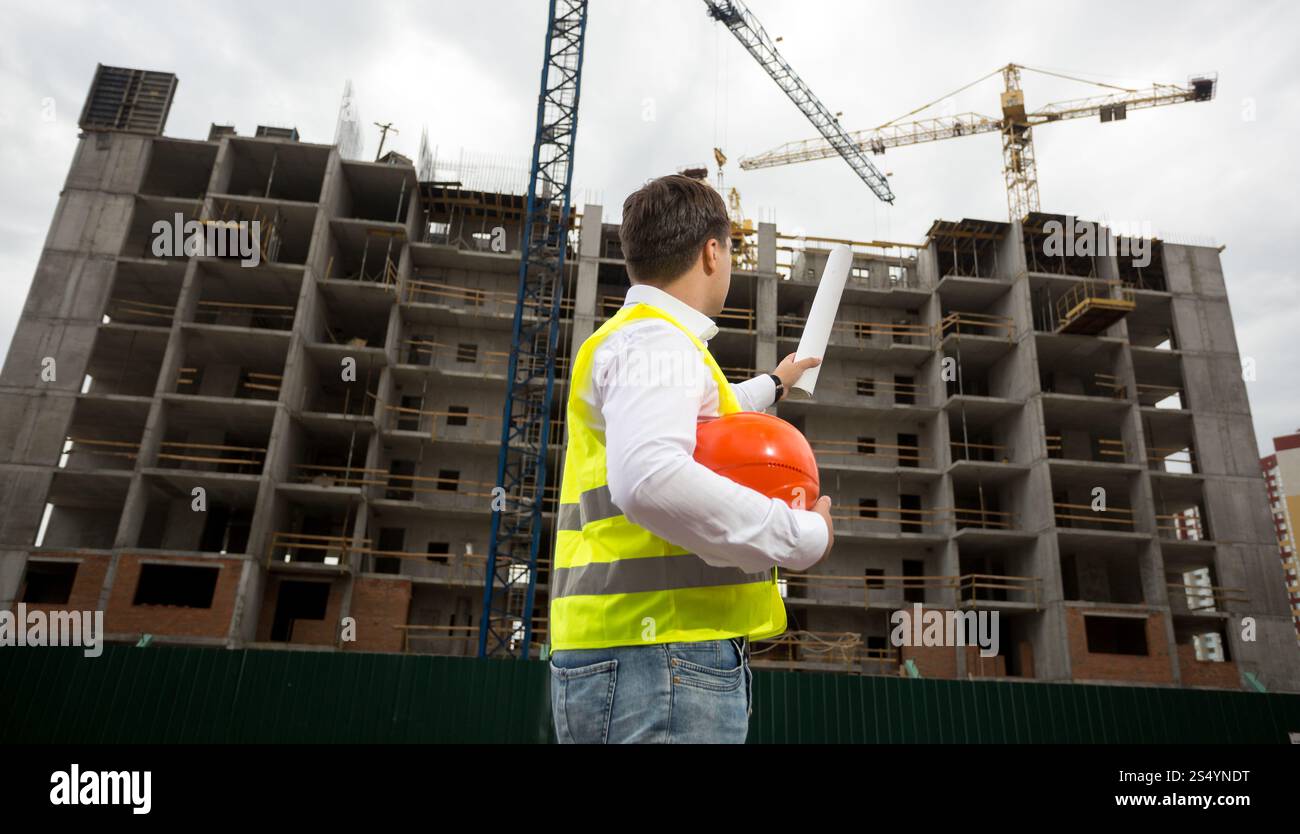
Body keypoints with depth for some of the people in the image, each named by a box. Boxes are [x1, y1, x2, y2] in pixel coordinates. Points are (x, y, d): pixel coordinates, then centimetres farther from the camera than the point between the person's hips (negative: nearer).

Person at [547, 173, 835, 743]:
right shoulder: (656, 339, -11)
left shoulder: (635, 339, 22)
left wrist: (771, 385, 58)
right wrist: (804, 537, -18)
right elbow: (649, 481, -30)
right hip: (662, 656, -10)